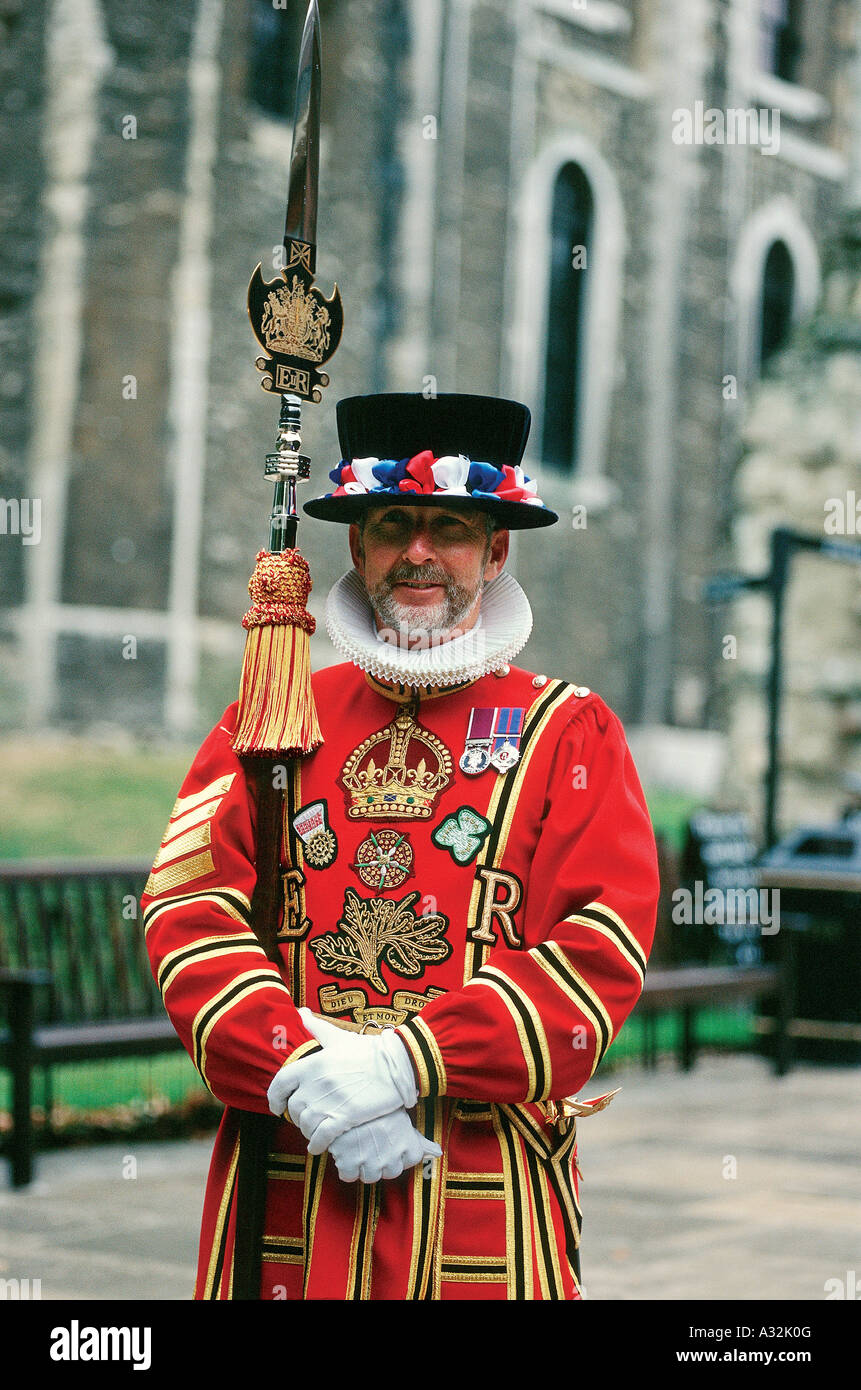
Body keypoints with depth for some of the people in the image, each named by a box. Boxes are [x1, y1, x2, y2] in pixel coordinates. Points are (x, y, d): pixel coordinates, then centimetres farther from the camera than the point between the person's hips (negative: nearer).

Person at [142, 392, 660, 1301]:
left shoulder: (570, 732, 4)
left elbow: (601, 950, -7)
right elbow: (189, 906, 0)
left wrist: (401, 1063, -17)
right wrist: (299, 1075, -15)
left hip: (486, 1190, -1)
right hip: (284, 1180, 1)